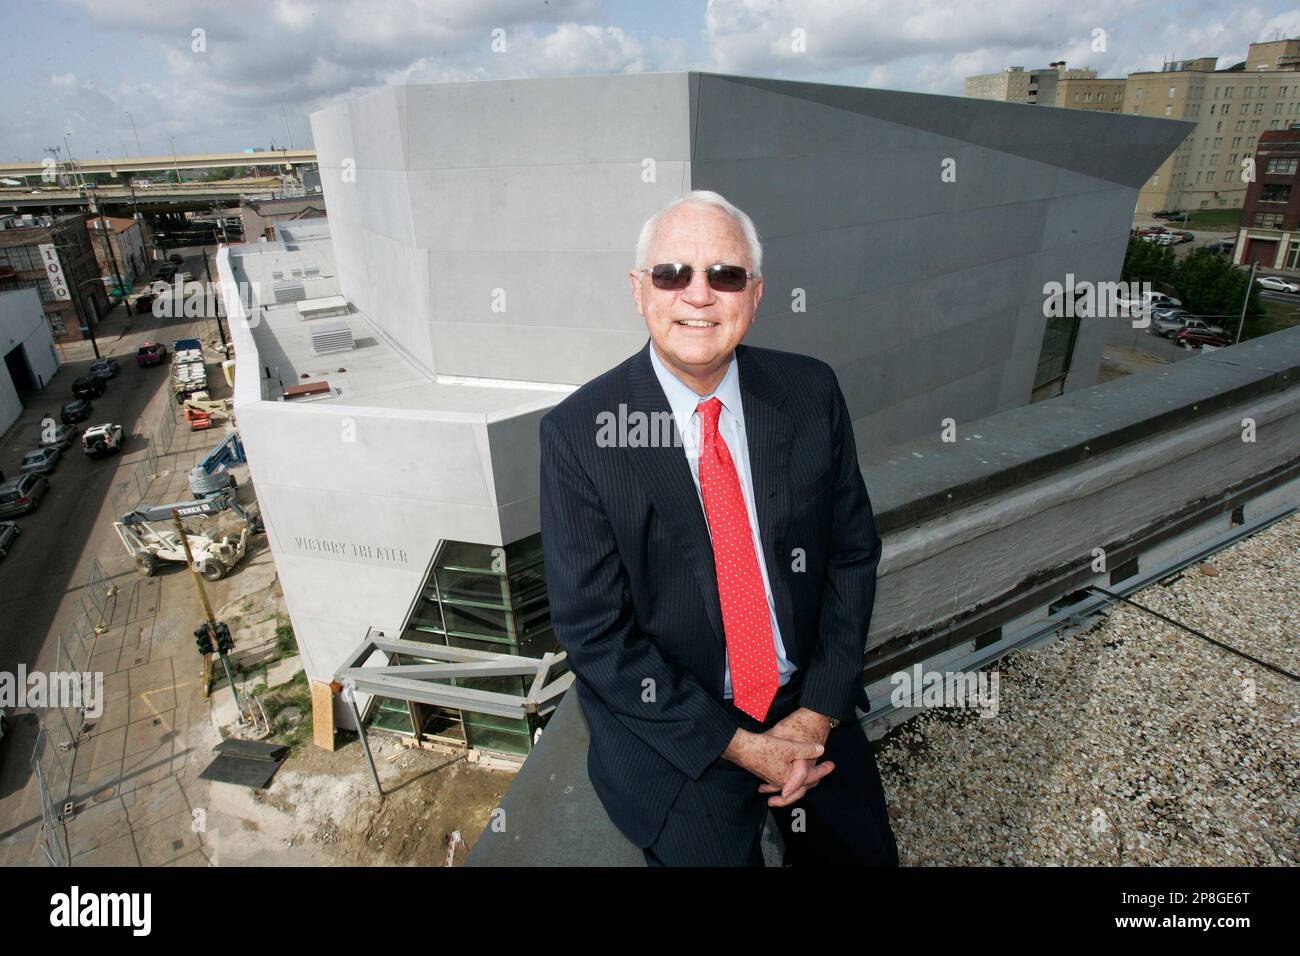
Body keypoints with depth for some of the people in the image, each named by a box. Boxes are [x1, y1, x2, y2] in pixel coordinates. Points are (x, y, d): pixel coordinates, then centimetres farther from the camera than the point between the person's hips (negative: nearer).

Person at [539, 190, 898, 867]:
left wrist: (817, 712, -8)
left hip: (809, 708, 4)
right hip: (670, 734, -3)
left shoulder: (810, 392, -8)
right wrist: (740, 745, -15)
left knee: (867, 851, 17)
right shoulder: (576, 435, -18)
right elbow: (592, 631, -16)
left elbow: (852, 552, -1)